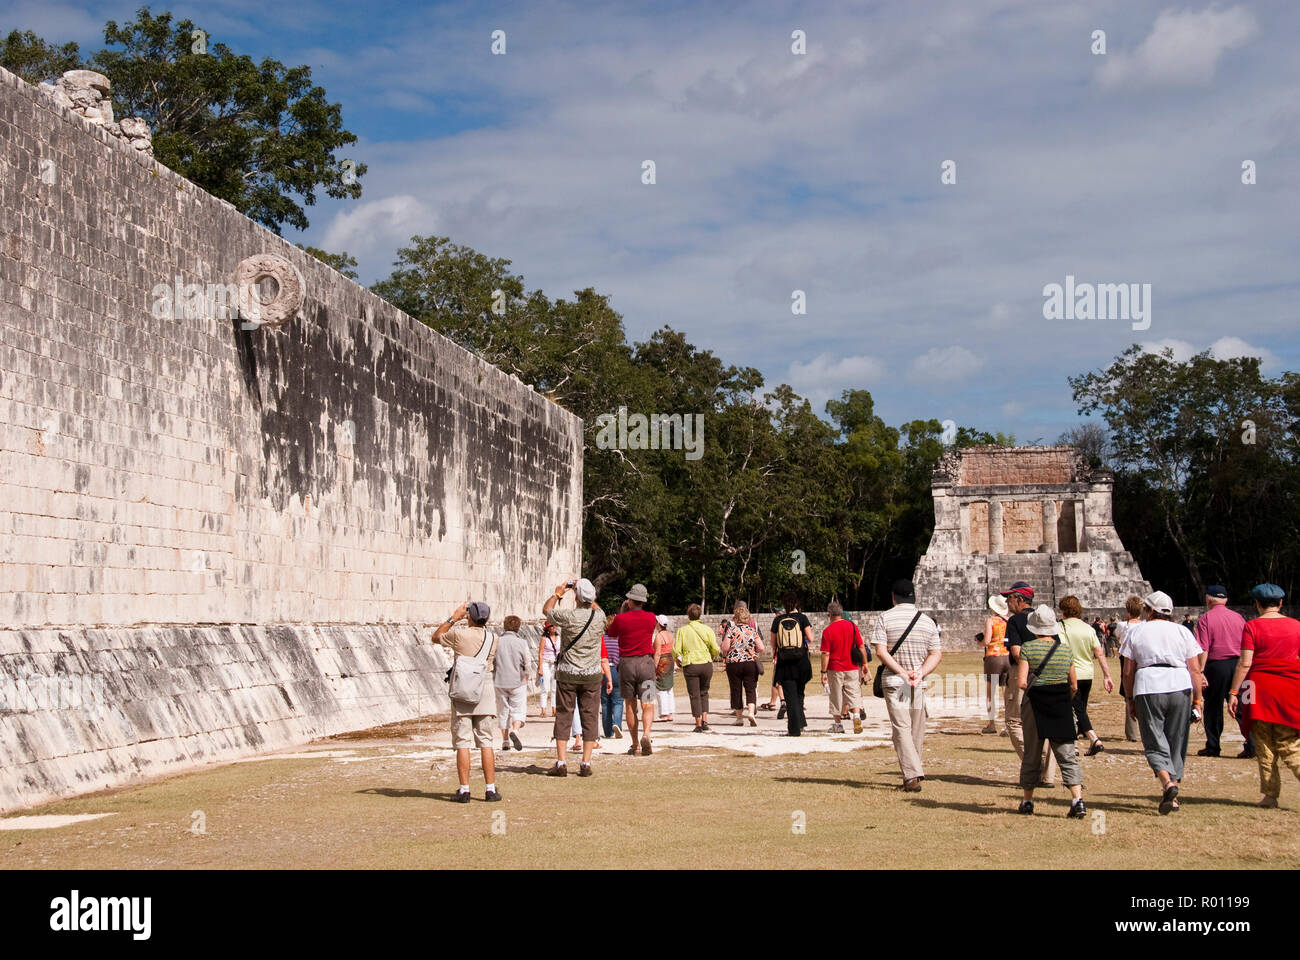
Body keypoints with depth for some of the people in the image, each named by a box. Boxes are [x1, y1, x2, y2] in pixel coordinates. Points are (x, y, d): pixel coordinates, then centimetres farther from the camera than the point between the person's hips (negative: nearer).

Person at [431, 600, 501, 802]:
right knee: (486, 742, 6)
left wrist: (453, 618, 16)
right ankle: (490, 789, 3)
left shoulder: (460, 634, -9)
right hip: (485, 691, 3)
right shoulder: (493, 639, 2)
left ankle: (464, 790, -2)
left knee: (462, 743, 1)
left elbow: (436, 637, 8)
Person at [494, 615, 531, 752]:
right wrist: (526, 680, 13)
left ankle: (505, 741, 13)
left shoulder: (497, 642, -3)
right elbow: (526, 665, -3)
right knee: (518, 710, 6)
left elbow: (491, 664, 1)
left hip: (500, 681, 2)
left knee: (503, 711, 12)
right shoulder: (522, 643, -7)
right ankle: (515, 730, -20)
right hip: (518, 681, -2)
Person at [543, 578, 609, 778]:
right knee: (590, 717, 6)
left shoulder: (568, 617, -15)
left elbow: (546, 610, 6)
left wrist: (558, 593, 17)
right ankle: (586, 764, 5)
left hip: (567, 673, -2)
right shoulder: (599, 617, -6)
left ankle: (561, 763, 2)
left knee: (563, 716, 5)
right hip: (592, 674, 2)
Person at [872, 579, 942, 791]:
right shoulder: (928, 622, 6)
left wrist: (902, 671, -13)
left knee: (901, 728, -6)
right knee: (917, 730, 12)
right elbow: (937, 654, 2)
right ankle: (917, 772, 18)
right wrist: (921, 672, -8)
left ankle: (911, 775, -18)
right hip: (919, 684, 3)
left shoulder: (885, 618, -2)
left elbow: (880, 651, -11)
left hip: (894, 681, -3)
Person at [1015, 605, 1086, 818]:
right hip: (1061, 704, 2)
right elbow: (1074, 686, 8)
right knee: (1067, 754, 2)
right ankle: (1078, 798, -12)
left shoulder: (1028, 648, -7)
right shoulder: (1066, 650, 4)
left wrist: (1033, 689, 8)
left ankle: (1027, 800, 20)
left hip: (1035, 704, -2)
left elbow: (1021, 683, -13)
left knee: (1032, 754, 11)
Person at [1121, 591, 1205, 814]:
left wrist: (1130, 699, 15)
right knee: (1177, 742, 11)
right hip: (1180, 687, 2)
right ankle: (1172, 796, 12)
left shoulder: (1135, 632, 7)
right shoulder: (1182, 632, 10)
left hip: (1147, 689, -2)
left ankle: (1167, 782, -23)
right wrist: (1197, 700, 11)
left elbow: (1127, 672, 6)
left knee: (1155, 744, 2)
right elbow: (1195, 670, 5)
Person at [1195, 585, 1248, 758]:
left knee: (1213, 708, 8)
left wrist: (1200, 671, -12)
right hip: (1238, 664, 3)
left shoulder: (1206, 618, -4)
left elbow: (1203, 649, -12)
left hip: (1216, 666, -3)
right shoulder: (1238, 617, 8)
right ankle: (1252, 745, -3)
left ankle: (1213, 747, 13)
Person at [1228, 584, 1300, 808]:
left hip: (1260, 688, -2)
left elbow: (1245, 663, -10)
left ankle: (1270, 794, 7)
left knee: (1264, 745, 6)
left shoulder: (1252, 627, -5)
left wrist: (1233, 693, -6)